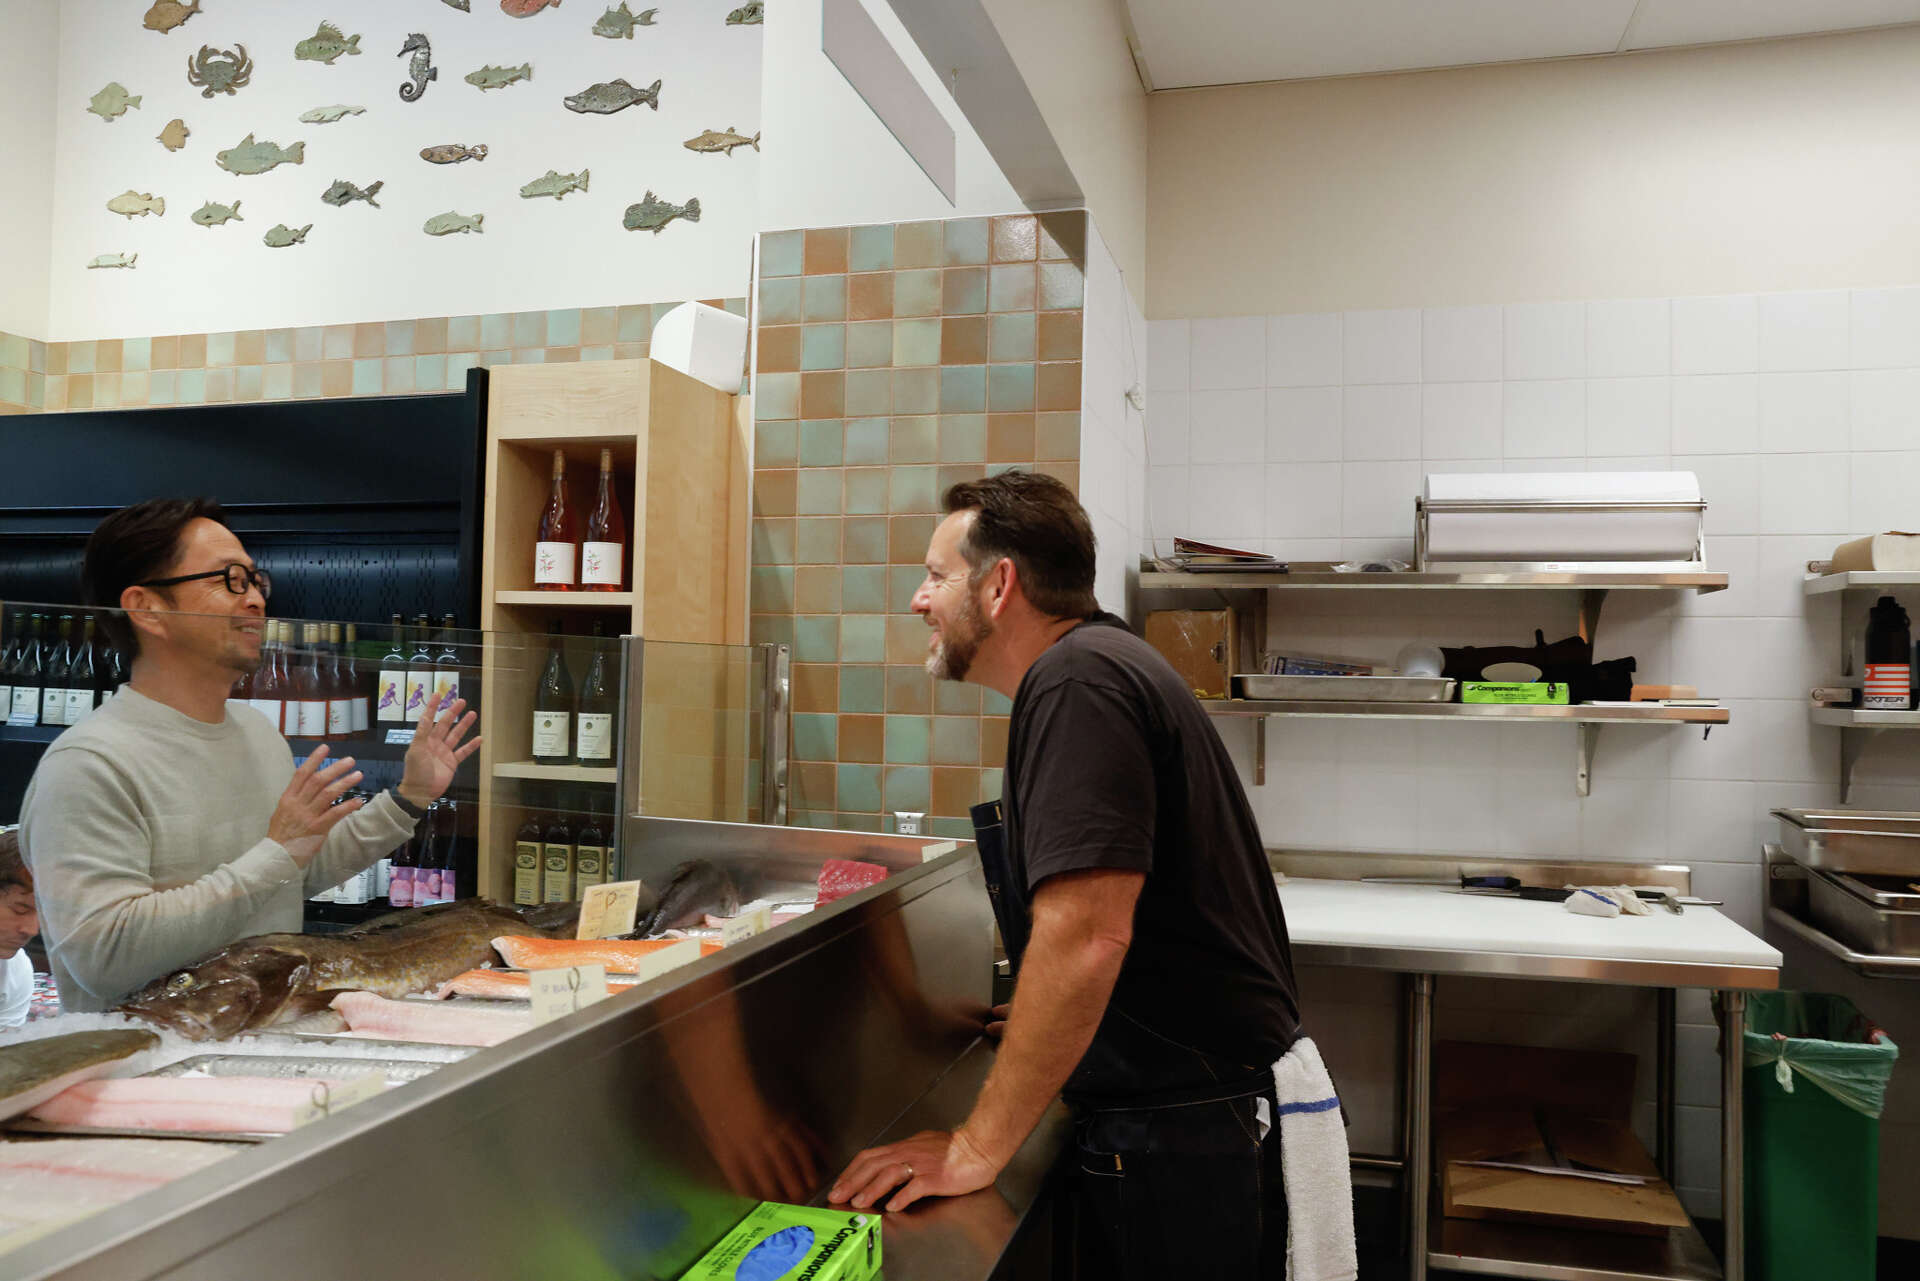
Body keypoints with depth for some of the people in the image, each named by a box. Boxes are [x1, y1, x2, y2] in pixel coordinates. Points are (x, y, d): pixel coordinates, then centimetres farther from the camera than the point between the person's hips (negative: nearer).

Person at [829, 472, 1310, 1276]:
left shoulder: (1076, 682, -20)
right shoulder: (1103, 665, 12)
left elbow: (1083, 937, -29)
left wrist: (977, 1147, -21)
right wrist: (1047, 1026, 23)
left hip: (1187, 1145, -9)